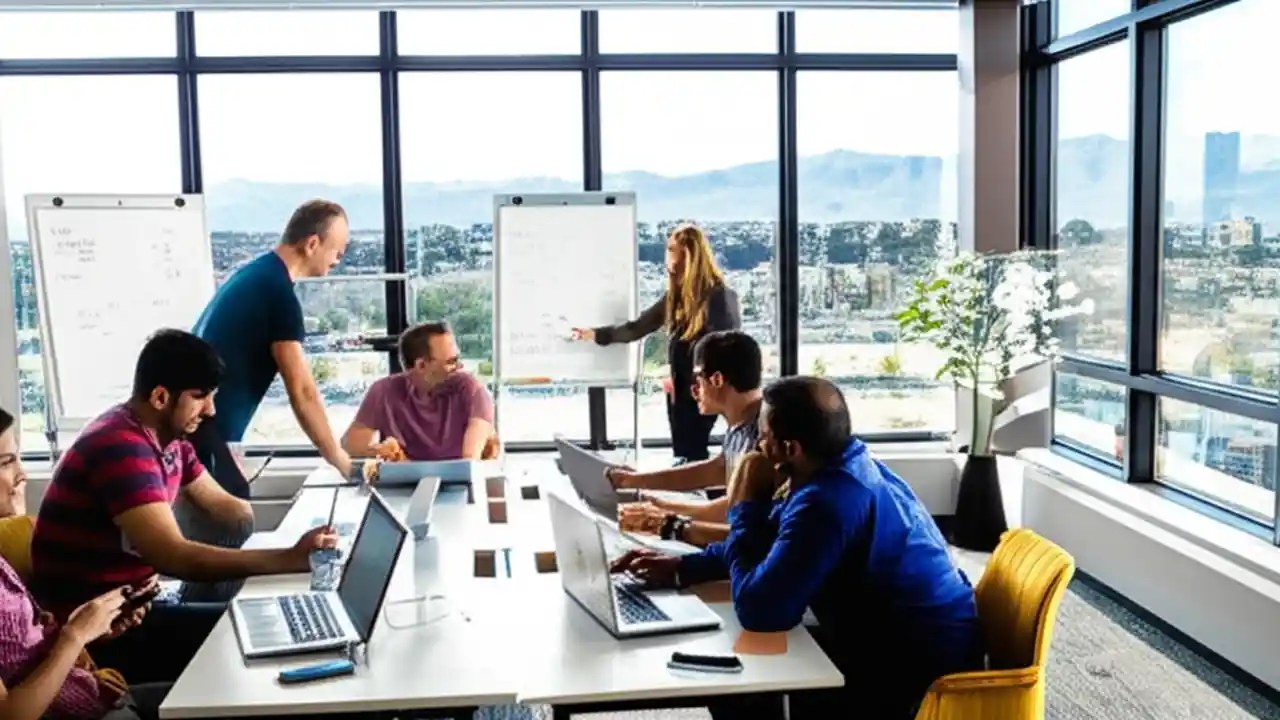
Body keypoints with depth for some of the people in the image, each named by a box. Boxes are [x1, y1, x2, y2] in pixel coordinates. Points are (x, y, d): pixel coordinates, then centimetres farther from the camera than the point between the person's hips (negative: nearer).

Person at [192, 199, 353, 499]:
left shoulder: (258, 274, 13)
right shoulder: (279, 292, -16)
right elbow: (302, 392, -18)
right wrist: (342, 462, -9)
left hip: (195, 424, 10)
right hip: (205, 431, -10)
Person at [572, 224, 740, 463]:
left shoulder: (719, 296, -14)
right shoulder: (675, 295, 9)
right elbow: (638, 327, 14)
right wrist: (595, 334, 10)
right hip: (678, 389, 7)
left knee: (692, 457, -5)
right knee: (684, 456, 10)